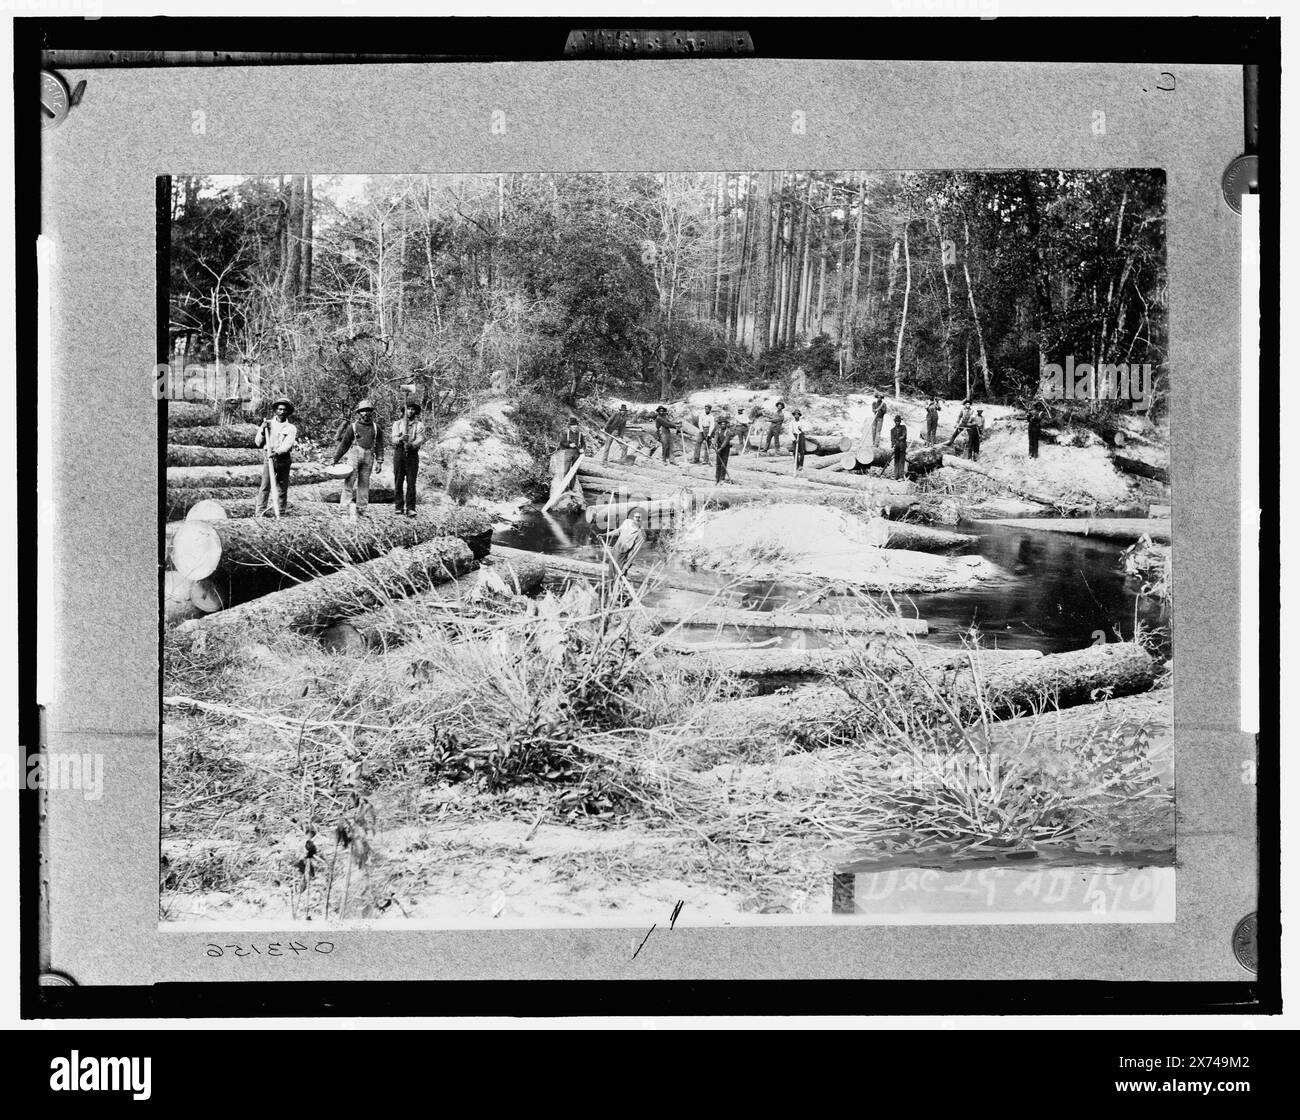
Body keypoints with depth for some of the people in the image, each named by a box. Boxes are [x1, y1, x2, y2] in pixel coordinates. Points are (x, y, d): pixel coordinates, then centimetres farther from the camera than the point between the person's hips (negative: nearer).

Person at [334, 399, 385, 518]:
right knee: (350, 480, -11)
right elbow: (344, 443, 8)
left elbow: (379, 446, 12)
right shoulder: (353, 426, 4)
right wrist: (336, 459, 9)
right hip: (354, 454, -3)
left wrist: (379, 461, 4)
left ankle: (361, 510, 10)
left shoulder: (376, 428, 12)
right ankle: (346, 506, -11)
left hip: (368, 458, 3)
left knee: (364, 483, 5)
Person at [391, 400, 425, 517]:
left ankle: (410, 508, -8)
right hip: (399, 453, 1)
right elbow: (394, 440, -1)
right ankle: (398, 507, 5)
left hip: (412, 454, -1)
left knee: (411, 483, -6)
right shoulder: (397, 424, 11)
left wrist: (411, 444, -27)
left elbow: (420, 440, -5)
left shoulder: (419, 425, 9)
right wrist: (401, 439, -24)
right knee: (398, 482, 0)